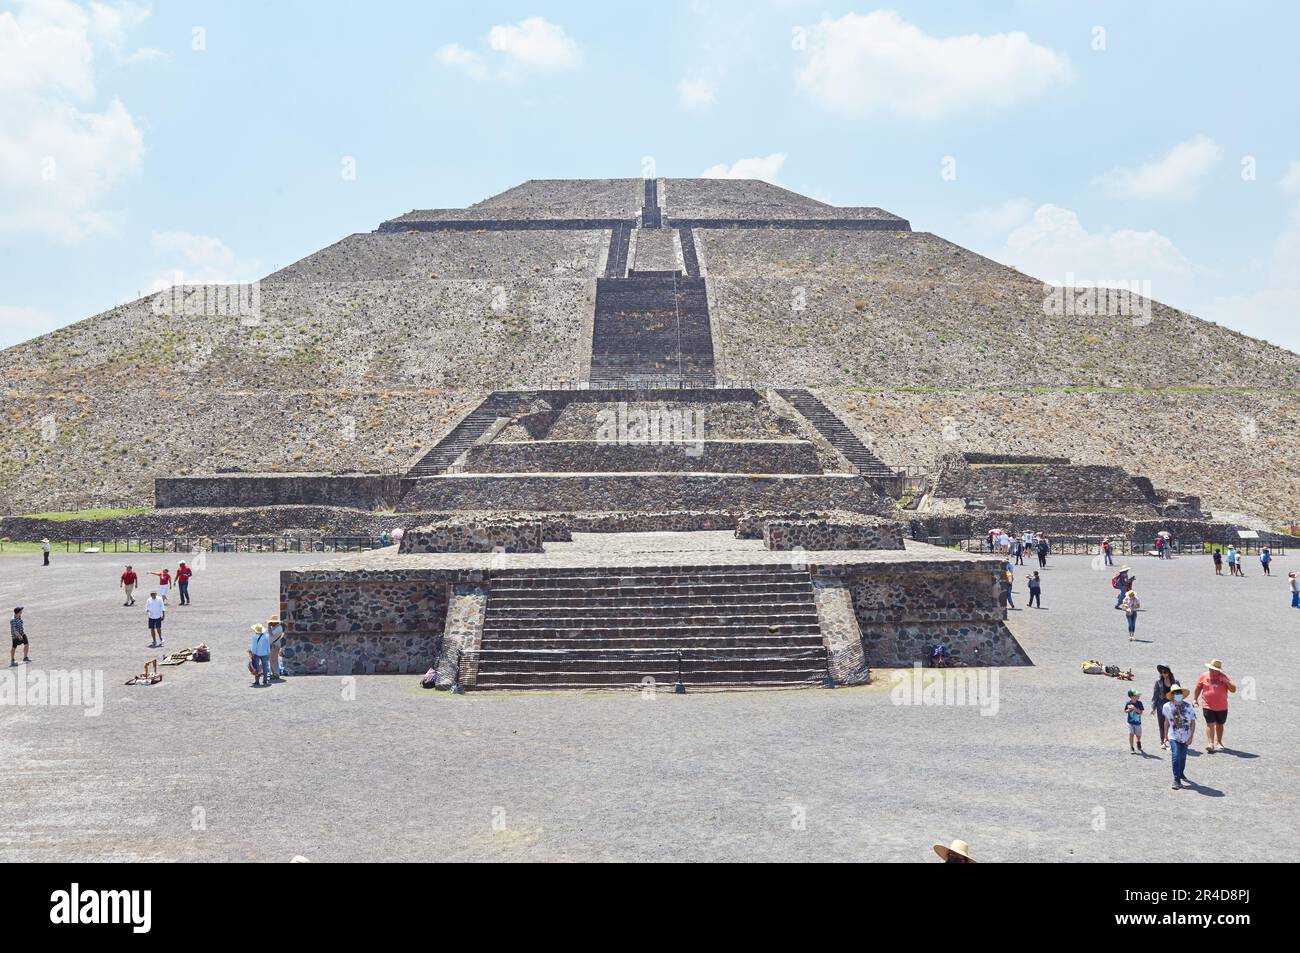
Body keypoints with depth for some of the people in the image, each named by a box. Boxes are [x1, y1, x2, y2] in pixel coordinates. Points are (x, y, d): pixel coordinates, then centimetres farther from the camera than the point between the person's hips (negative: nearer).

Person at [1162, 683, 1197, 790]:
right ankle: (1177, 780, -13)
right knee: (1175, 756, -16)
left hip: (1185, 737, 1)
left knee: (1183, 756, 14)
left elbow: (1193, 722, -3)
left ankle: (1181, 773, 42)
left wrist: (1191, 737, -8)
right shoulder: (1167, 706, -6)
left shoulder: (1188, 707, -9)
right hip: (1174, 737, -1)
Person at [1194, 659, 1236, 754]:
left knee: (1219, 725, 15)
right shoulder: (1204, 676, 0)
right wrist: (1195, 699, 8)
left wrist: (1226, 681, -17)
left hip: (1222, 707, 2)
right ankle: (1210, 743, -16)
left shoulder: (1224, 676, 0)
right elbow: (1198, 688, 11)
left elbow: (1233, 689, -4)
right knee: (1210, 724, -12)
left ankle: (1218, 742, 31)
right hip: (1208, 706, -2)